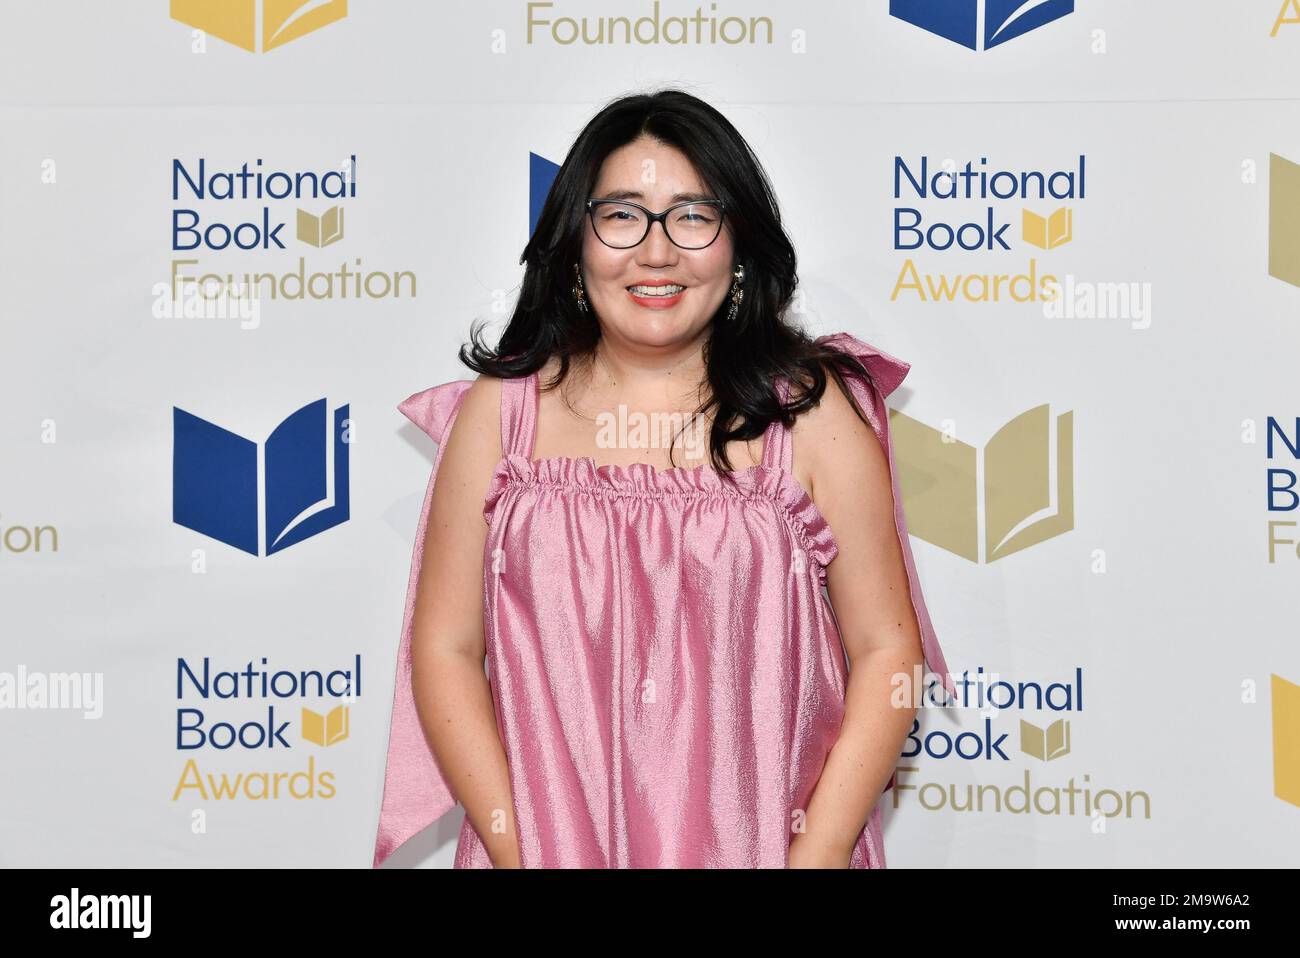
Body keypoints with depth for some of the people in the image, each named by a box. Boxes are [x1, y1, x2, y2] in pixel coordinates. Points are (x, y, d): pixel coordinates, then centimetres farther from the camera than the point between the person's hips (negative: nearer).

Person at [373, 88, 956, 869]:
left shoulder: (810, 410, -3)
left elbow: (887, 652, -4)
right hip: (550, 846, 1)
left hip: (761, 846, 0)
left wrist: (814, 857, -12)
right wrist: (518, 852, -11)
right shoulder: (500, 409, 0)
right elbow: (446, 649, -2)